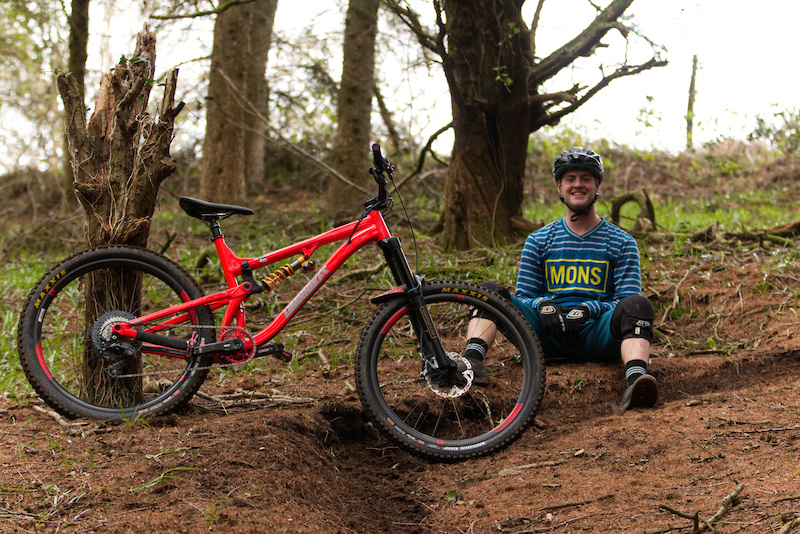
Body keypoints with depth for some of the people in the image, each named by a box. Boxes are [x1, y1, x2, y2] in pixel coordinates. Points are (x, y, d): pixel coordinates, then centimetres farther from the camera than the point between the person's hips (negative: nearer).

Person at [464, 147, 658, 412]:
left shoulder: (622, 243, 11)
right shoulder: (538, 241, 16)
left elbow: (627, 302, 3)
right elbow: (523, 297, 15)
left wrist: (589, 309, -16)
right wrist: (542, 306, -10)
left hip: (597, 333, -2)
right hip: (548, 335, 2)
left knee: (637, 305, -32)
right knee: (489, 291, -15)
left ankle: (635, 380, -57)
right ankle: (471, 358, -42)